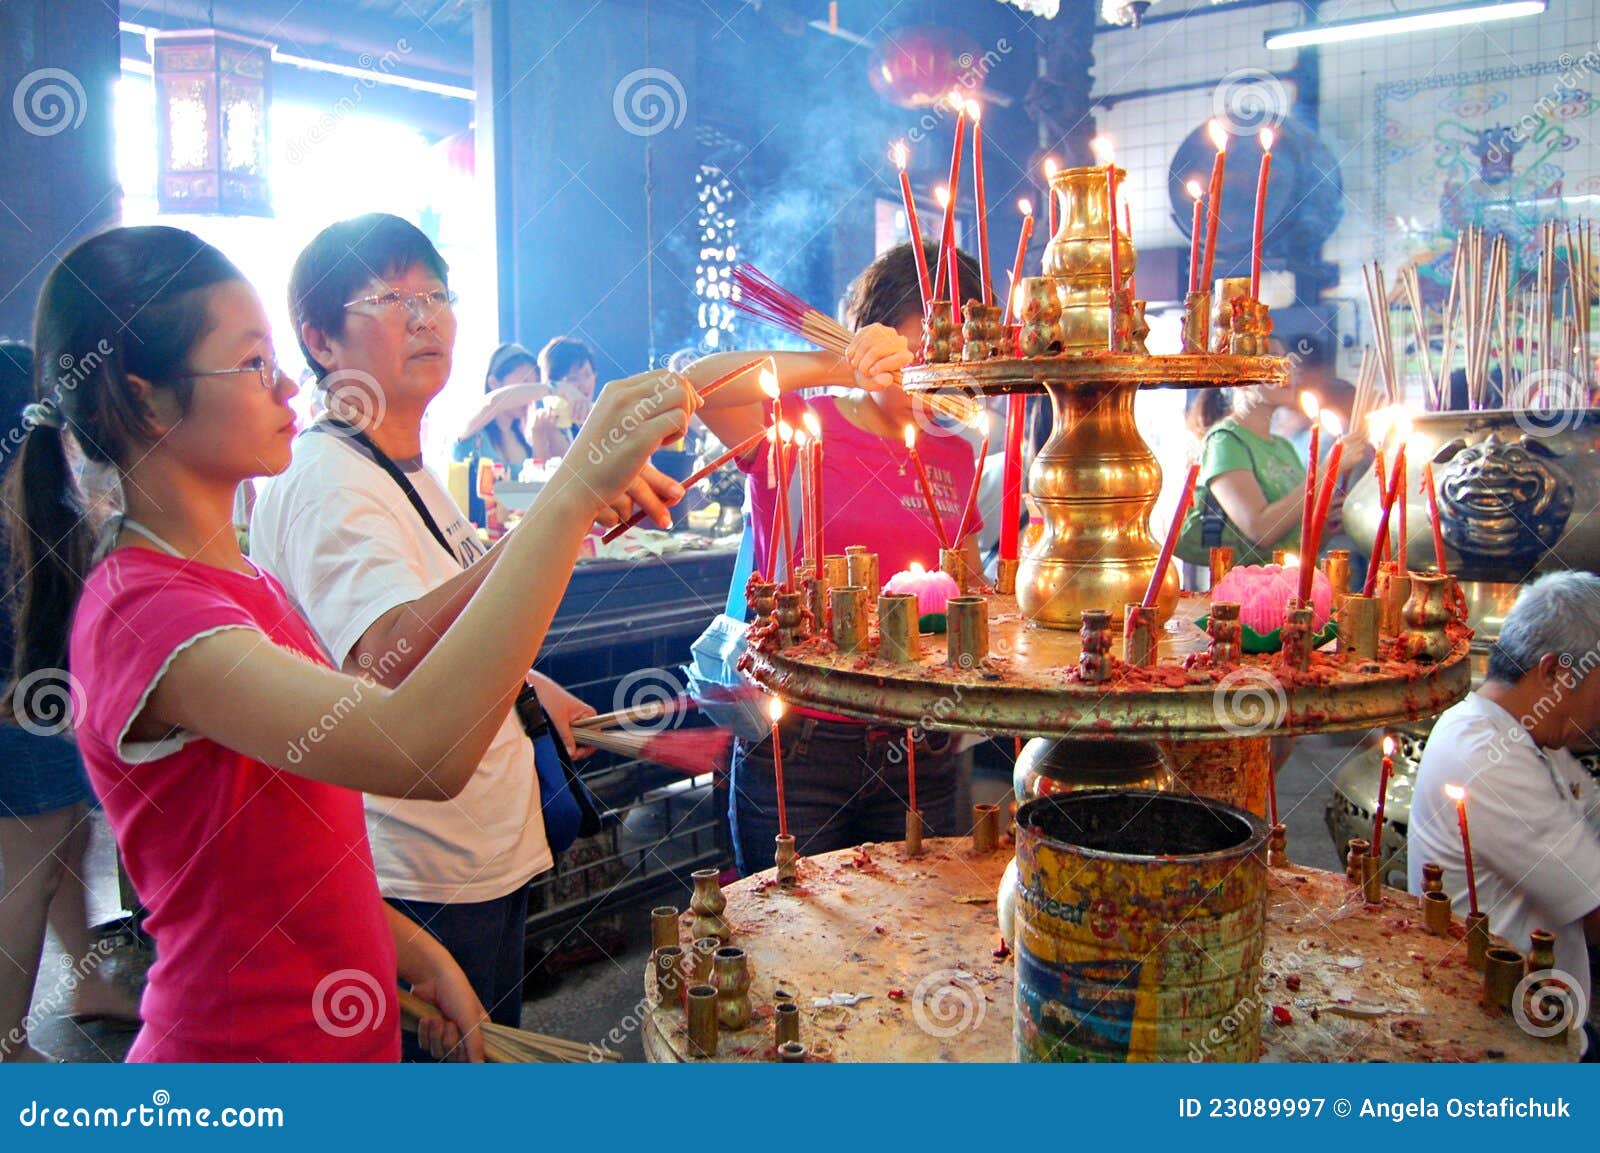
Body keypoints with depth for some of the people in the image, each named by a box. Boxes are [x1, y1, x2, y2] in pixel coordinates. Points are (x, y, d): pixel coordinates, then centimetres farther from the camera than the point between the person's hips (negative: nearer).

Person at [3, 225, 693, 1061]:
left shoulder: (241, 581, 7)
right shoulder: (139, 608, -24)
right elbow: (421, 750, -39)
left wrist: (411, 951, 4)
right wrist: (573, 491, -38)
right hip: (244, 1042, -8)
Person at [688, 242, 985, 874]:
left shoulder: (956, 456, 10)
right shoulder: (796, 428, -5)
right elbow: (697, 384, -25)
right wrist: (837, 367, -31)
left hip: (919, 753, 4)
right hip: (799, 745, -4)